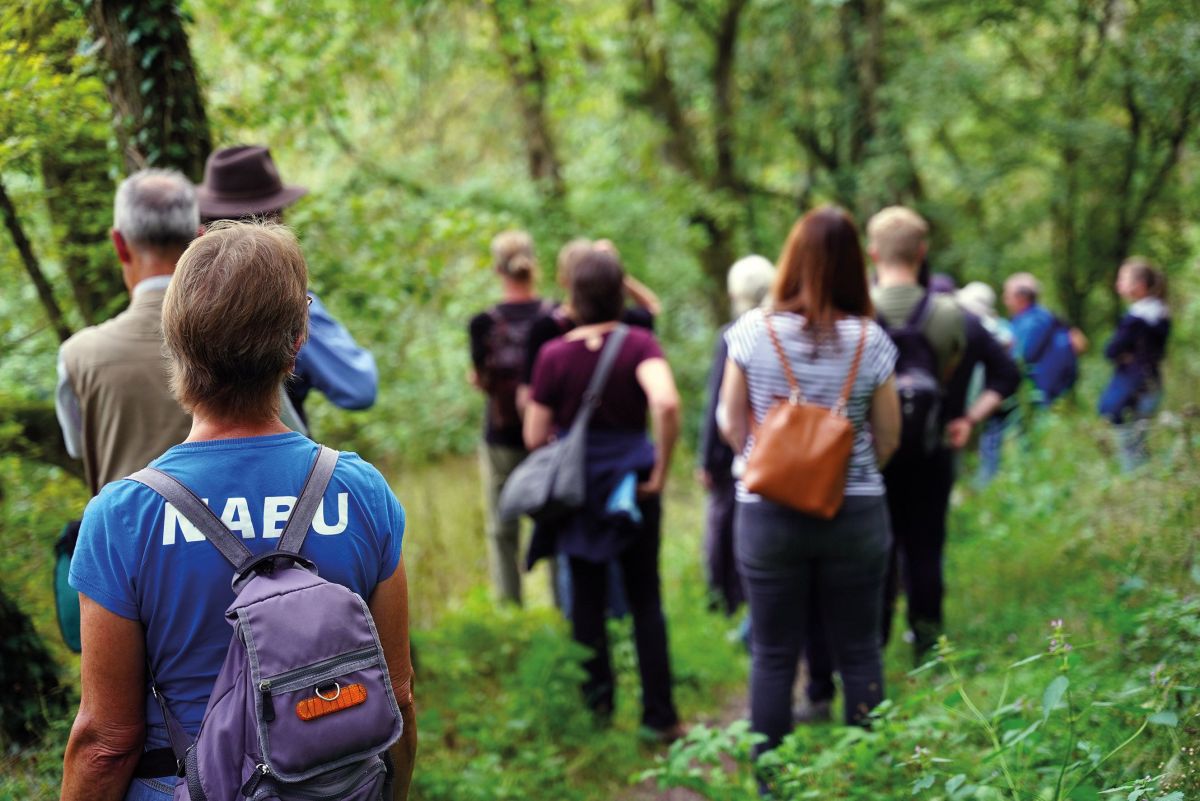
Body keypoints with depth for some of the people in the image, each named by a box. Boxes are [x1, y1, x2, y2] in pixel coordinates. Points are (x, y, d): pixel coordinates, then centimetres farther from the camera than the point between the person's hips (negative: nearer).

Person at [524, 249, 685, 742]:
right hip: (632, 485, 0)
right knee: (645, 601, 9)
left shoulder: (554, 355, -7)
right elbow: (666, 404, -28)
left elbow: (535, 438, -5)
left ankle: (596, 706, 21)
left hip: (576, 489, 1)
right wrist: (661, 469, -16)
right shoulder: (639, 345, -10)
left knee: (586, 601, 13)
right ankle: (659, 716, 11)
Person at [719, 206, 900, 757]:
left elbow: (732, 427, -1)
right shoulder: (870, 340, -6)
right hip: (857, 514, 0)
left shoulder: (752, 331, -7)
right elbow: (888, 439, 1)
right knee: (859, 652, 11)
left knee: (773, 655, 9)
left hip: (769, 513, 0)